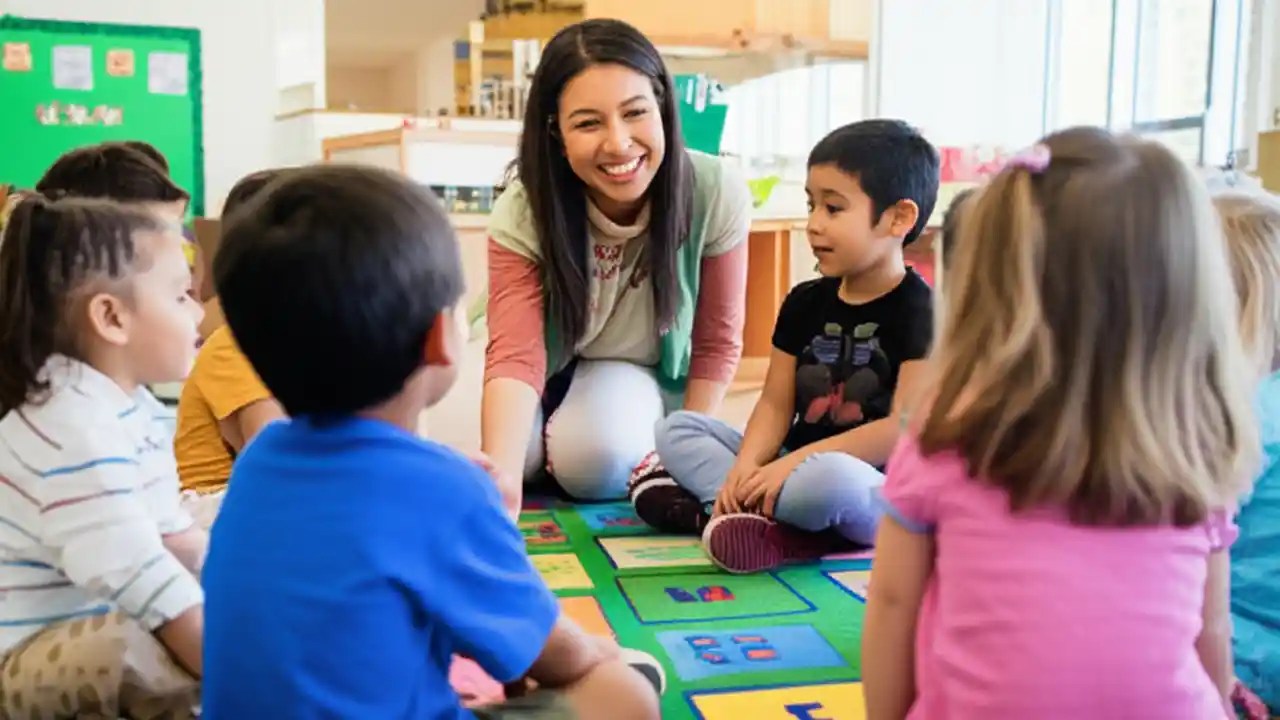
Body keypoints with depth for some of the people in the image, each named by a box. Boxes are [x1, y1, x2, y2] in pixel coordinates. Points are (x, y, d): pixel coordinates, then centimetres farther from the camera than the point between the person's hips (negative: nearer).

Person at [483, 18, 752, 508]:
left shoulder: (717, 194, -27)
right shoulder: (521, 216, -29)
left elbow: (717, 341, -14)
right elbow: (515, 354, -40)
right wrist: (500, 477, -57)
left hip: (647, 374, 0)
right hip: (553, 370, 1)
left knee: (596, 461, -29)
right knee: (524, 456, -26)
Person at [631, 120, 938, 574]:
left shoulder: (920, 312, -11)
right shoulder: (804, 302, 9)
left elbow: (906, 429, -18)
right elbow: (775, 405, 4)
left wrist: (795, 462, -22)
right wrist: (746, 469, -15)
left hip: (876, 488, -7)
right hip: (795, 468, 7)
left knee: (828, 478, -41)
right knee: (675, 429, -1)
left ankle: (708, 504, -21)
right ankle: (758, 508, -21)